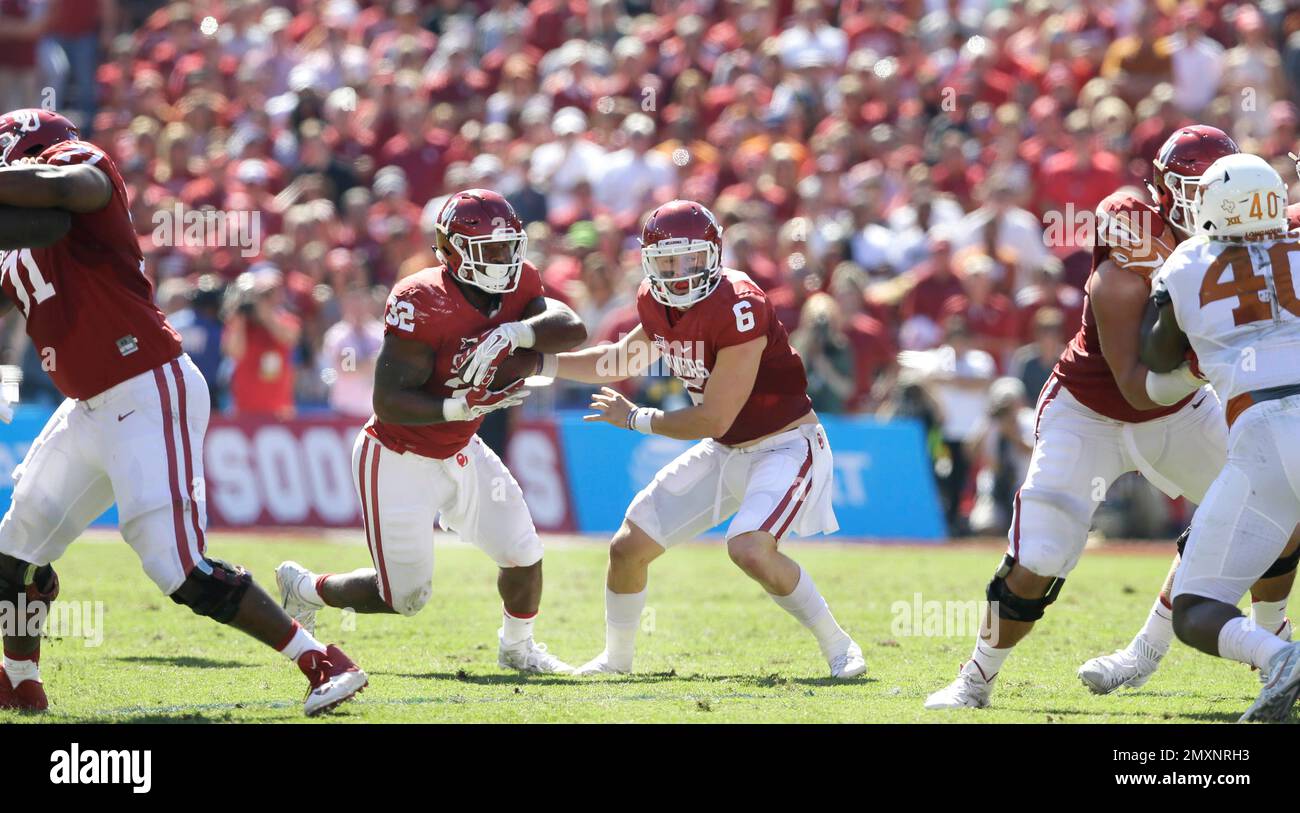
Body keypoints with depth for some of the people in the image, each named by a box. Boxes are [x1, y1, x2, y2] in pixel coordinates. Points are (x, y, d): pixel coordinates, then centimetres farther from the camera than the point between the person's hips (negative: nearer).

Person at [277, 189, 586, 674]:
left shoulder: (519, 285, -8)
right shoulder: (423, 303, -29)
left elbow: (572, 330, -24)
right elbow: (388, 402, -30)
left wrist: (514, 332, -40)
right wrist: (456, 408, -42)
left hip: (459, 453, 7)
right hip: (398, 460, -7)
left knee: (523, 555, 2)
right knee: (406, 597, 1)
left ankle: (516, 648, 31)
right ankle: (306, 589, 27)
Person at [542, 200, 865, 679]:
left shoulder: (737, 307, -29)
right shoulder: (656, 304, -4)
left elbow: (714, 420, -25)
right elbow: (624, 360, 20)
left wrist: (635, 419, -12)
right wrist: (542, 362, 13)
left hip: (785, 445, -8)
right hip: (726, 452, 8)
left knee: (750, 549, -31)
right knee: (628, 548, 7)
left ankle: (838, 646, -11)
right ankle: (616, 657, 31)